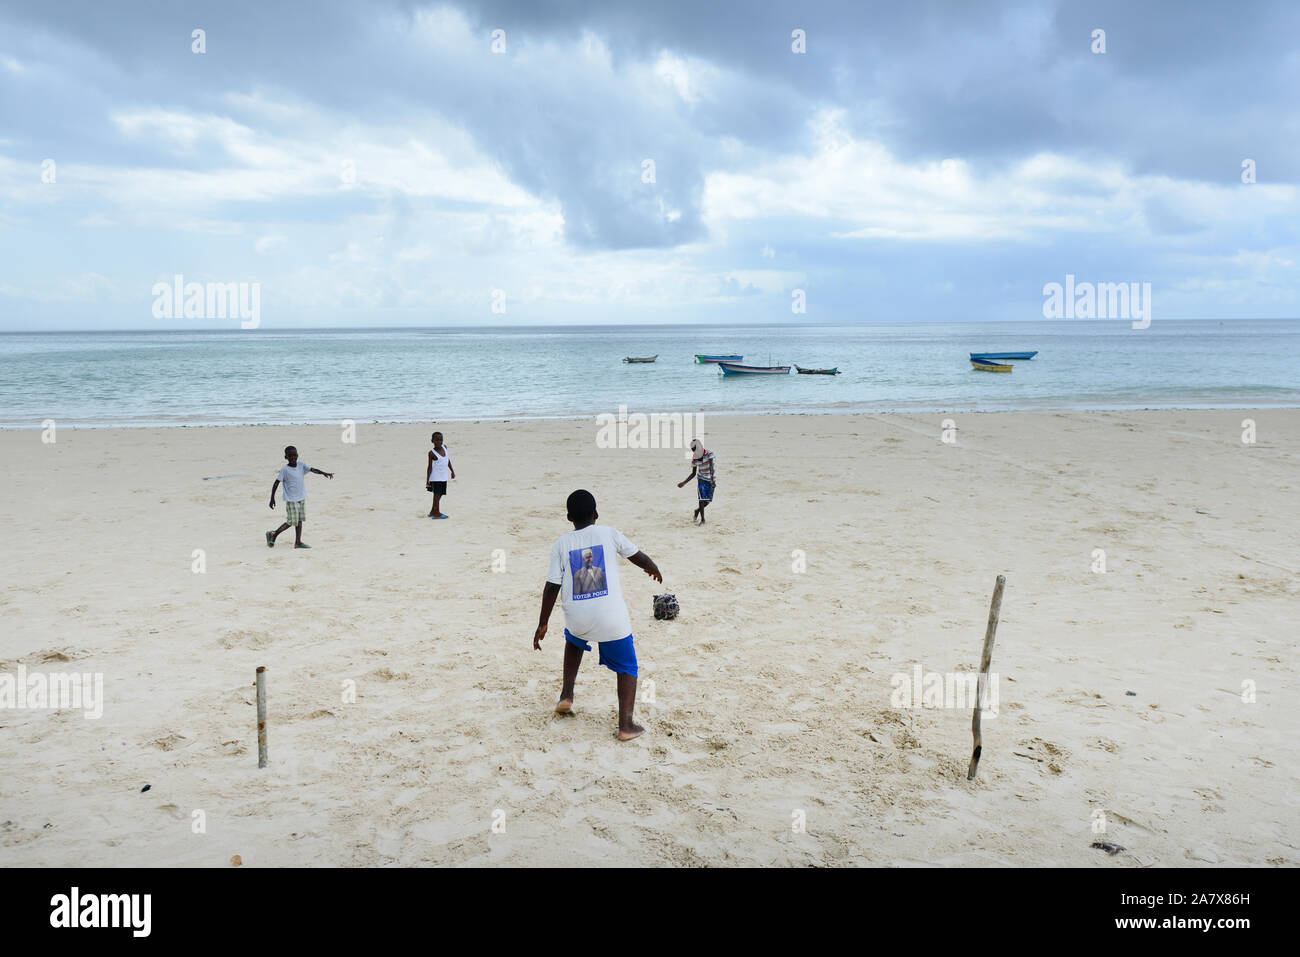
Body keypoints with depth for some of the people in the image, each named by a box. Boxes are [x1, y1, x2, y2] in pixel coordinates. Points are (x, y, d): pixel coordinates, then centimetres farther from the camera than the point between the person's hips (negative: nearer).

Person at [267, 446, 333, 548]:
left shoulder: (301, 465, 4)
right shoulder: (285, 469, -10)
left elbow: (312, 469, -5)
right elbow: (276, 483, -9)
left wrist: (324, 473, -23)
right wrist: (272, 499, -12)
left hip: (301, 498, 6)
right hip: (291, 499, -6)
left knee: (299, 520, 8)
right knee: (292, 521, -4)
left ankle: (298, 542, 13)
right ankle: (273, 535, 11)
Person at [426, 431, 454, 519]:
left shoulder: (444, 447, 5)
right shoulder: (432, 453, -11)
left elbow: (448, 460, 17)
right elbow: (430, 467, -9)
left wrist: (452, 471, 20)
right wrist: (427, 480, -11)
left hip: (444, 477, 6)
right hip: (436, 477, -6)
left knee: (440, 494, 11)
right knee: (437, 494, -8)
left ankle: (433, 511, 22)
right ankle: (436, 512, -6)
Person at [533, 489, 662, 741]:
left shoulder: (561, 543, 3)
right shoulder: (609, 533, 0)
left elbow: (552, 587, 1)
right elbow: (638, 557, 11)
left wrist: (542, 625, 9)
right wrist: (654, 569, 33)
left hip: (576, 617, 2)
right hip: (612, 618, -2)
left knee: (574, 640, 36)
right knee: (627, 668, 14)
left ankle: (566, 696, 29)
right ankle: (626, 725, 3)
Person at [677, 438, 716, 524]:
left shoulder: (709, 454, -22)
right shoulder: (694, 459, -11)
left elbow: (711, 468, -32)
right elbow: (693, 474, 0)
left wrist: (712, 481, -42)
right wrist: (683, 482, -7)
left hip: (711, 478, -1)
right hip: (701, 478, 1)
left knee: (708, 501, 1)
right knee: (702, 498, -14)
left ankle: (697, 511, 30)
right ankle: (702, 519, 0)